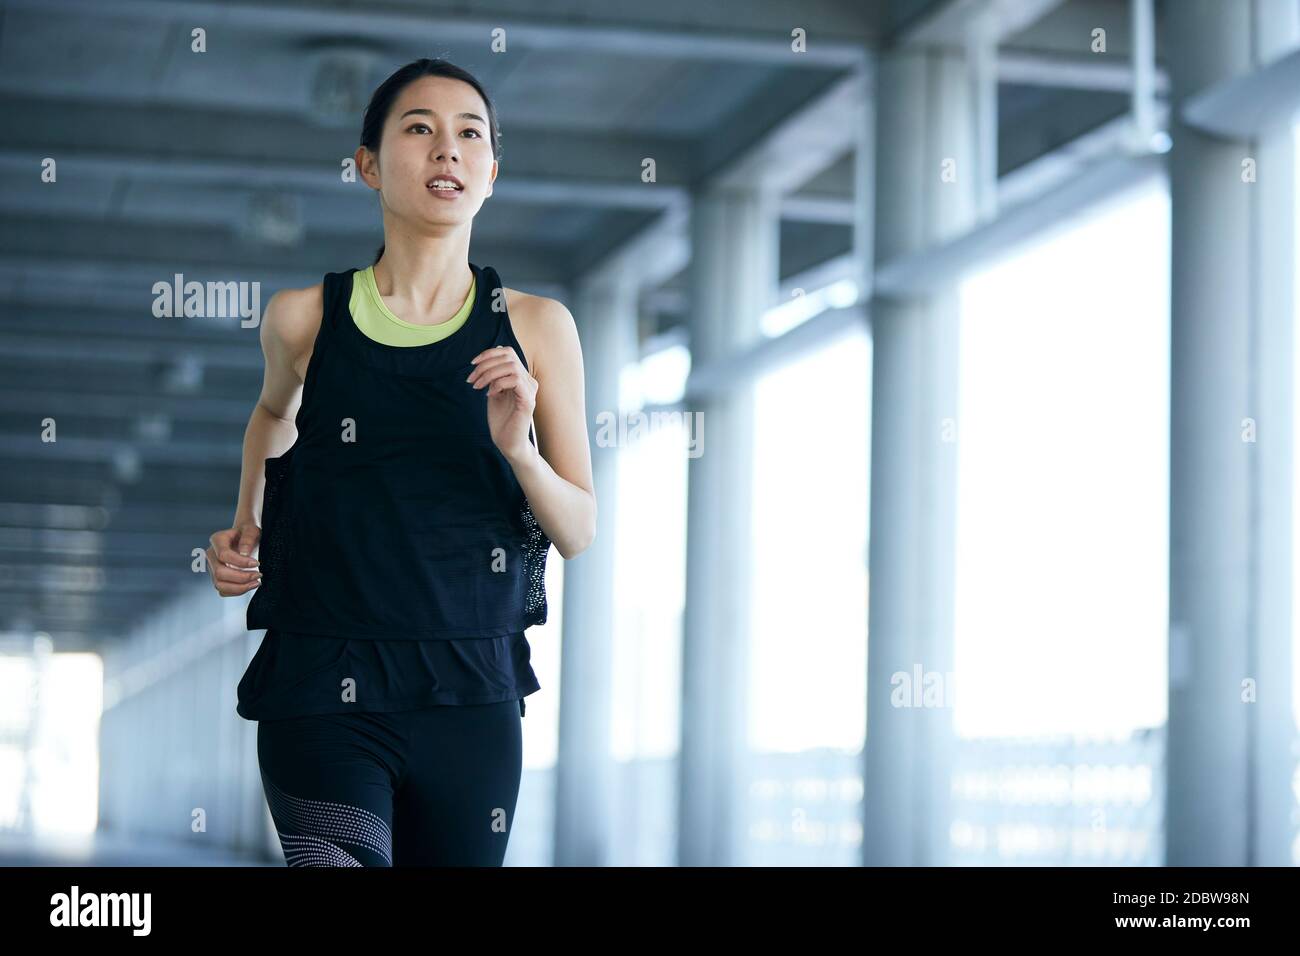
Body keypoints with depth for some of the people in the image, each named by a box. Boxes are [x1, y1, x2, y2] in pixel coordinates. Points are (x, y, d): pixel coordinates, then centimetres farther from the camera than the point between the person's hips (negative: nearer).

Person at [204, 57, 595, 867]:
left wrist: (517, 447, -13)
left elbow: (579, 532, 4)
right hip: (326, 696, -2)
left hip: (473, 699, 2)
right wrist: (246, 531, 14)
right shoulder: (305, 317, 1)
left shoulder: (536, 328, 2)